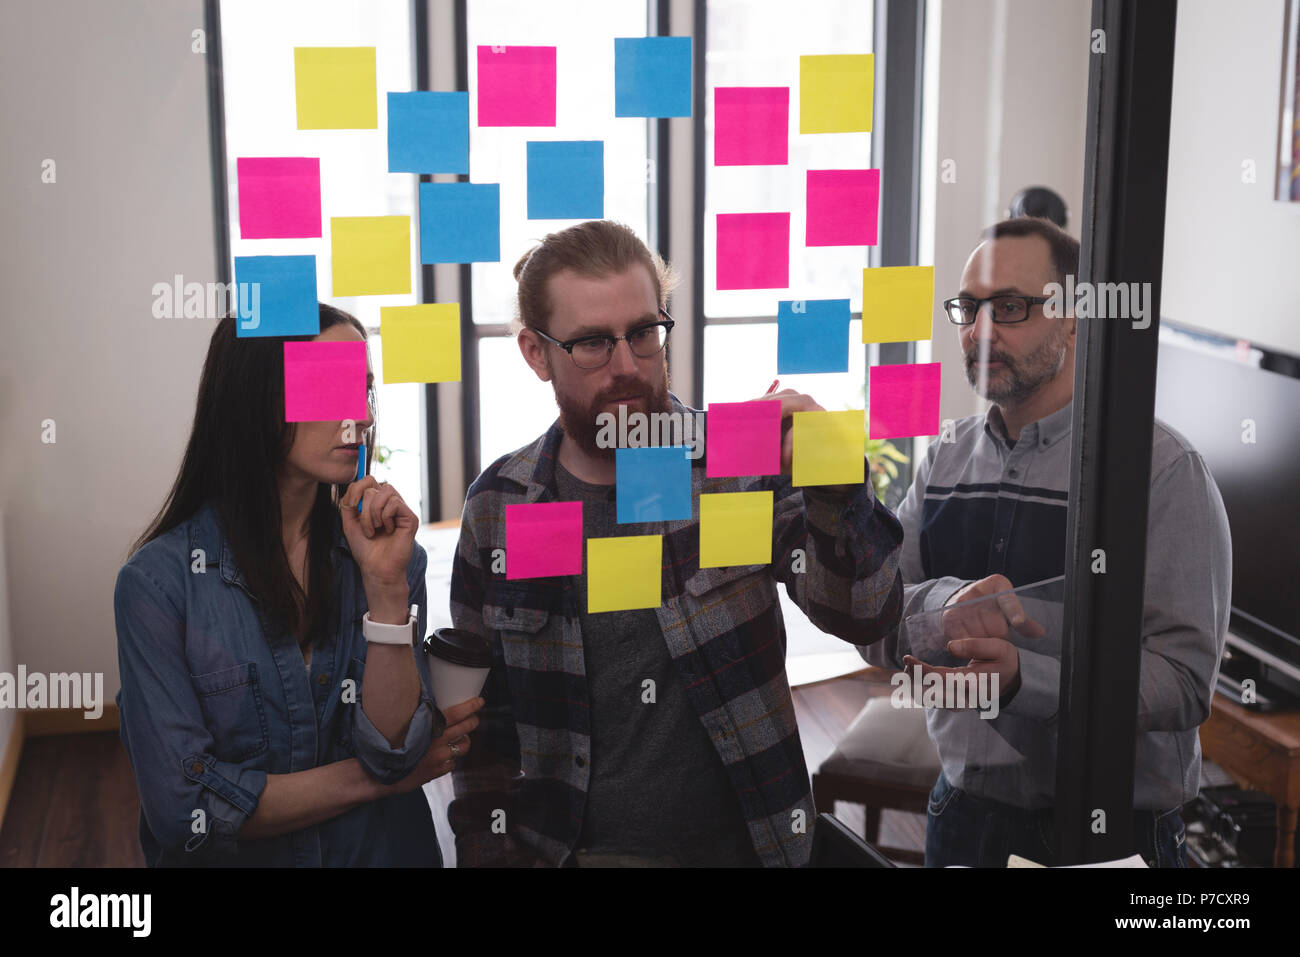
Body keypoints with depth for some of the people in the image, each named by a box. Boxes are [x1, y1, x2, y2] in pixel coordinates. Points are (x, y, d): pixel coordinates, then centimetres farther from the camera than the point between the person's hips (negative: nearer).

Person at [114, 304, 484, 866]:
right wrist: (375, 778, -14)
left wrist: (386, 586, -26)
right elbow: (183, 807, -20)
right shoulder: (158, 580, -17)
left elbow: (393, 750, -16)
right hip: (236, 857, -2)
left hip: (385, 849, 2)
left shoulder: (393, 555, -8)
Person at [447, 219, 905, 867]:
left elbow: (864, 616, -14)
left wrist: (833, 486, -30)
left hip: (746, 840, 0)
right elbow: (484, 713, 4)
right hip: (579, 849, 1)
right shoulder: (498, 506, -3)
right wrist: (491, 851, 0)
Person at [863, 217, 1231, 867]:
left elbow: (1183, 680, -20)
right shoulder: (947, 460, 4)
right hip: (964, 807, 5)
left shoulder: (1162, 468, -13)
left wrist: (1022, 678, -33)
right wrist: (945, 603, -23)